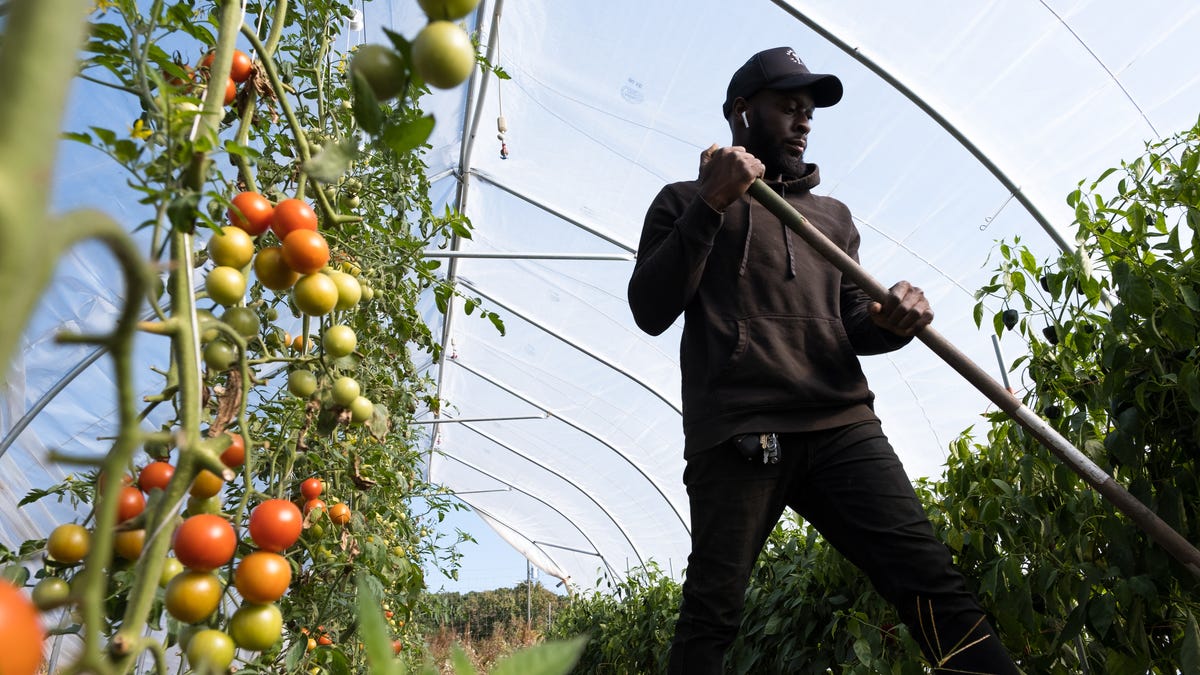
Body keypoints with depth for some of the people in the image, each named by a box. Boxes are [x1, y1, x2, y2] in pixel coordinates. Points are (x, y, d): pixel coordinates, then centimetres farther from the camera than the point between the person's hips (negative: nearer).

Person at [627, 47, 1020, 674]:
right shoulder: (686, 200, 14)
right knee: (712, 613, -3)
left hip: (842, 425, 4)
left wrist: (890, 322, -1)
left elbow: (851, 325, 24)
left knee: (931, 579, -10)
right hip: (737, 433, -4)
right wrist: (710, 205, -7)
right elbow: (650, 311, 1)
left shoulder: (832, 215, 28)